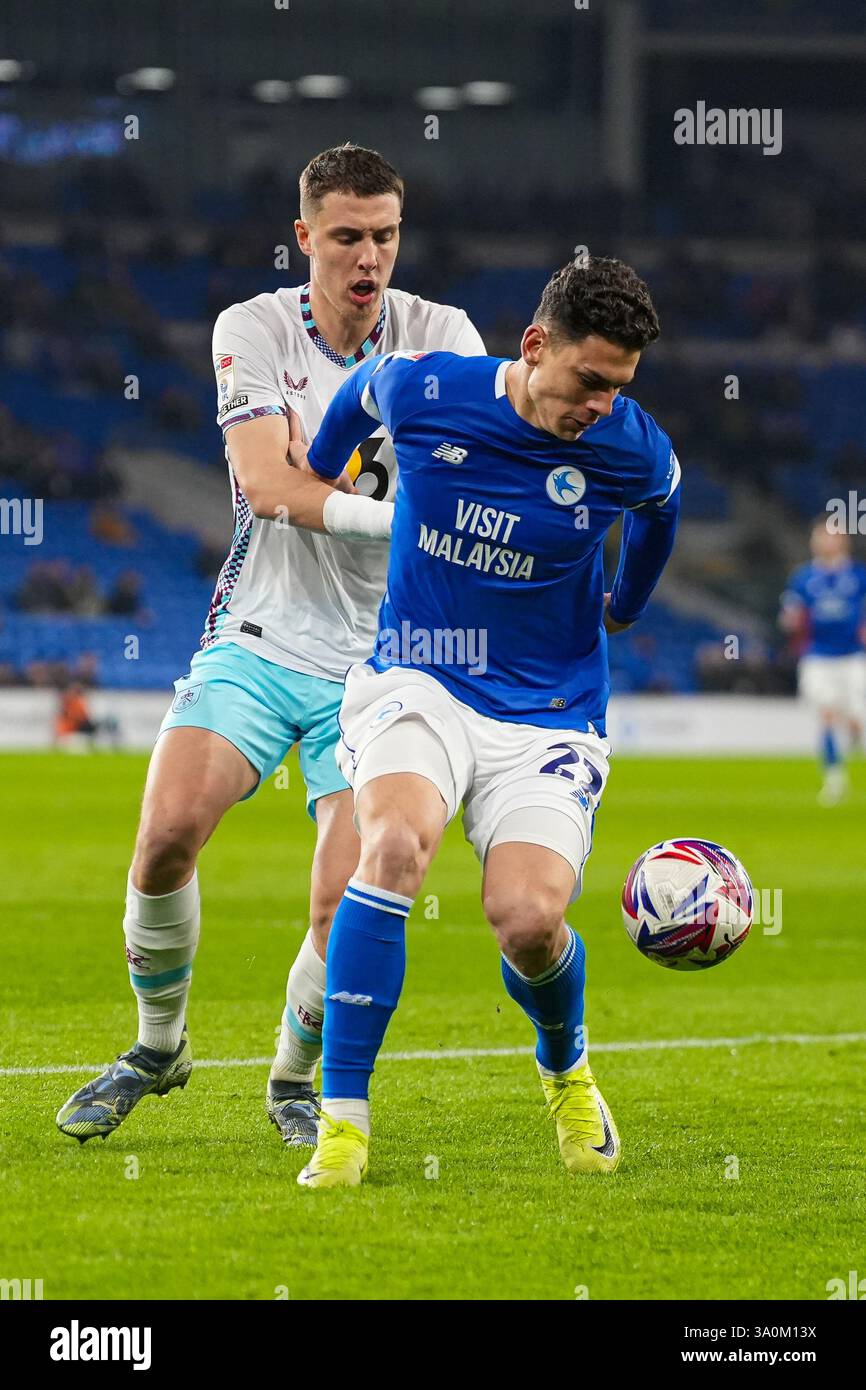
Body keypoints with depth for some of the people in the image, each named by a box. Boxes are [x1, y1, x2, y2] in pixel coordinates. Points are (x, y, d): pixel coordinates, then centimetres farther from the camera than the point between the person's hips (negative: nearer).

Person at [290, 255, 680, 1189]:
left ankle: (564, 1069, 17)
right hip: (417, 683, 0)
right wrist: (312, 485, 31)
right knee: (395, 843, -32)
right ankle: (342, 1117, -24)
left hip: (548, 713, 0)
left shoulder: (633, 453, -9)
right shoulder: (419, 392, -11)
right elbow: (359, 394, 16)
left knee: (528, 918, -21)